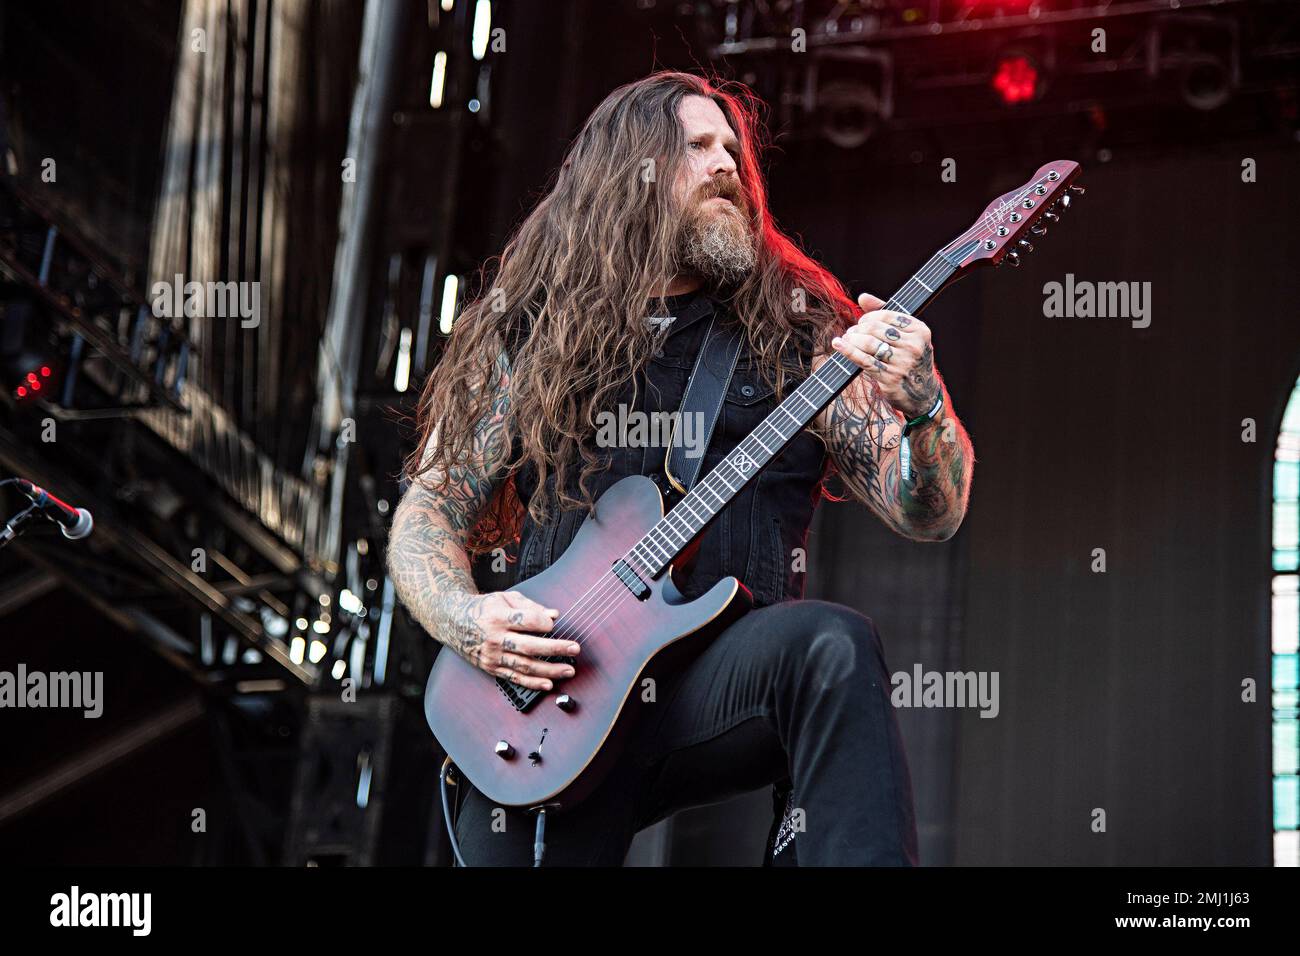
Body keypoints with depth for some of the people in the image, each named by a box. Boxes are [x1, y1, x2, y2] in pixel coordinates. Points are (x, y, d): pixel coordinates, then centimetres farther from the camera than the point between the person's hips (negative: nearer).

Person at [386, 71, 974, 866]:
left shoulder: (795, 330, 11)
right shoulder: (526, 335, 12)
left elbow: (930, 515, 5)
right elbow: (429, 513, 14)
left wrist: (923, 406, -17)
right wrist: (466, 618, -7)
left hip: (724, 677, -1)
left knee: (833, 646, -32)